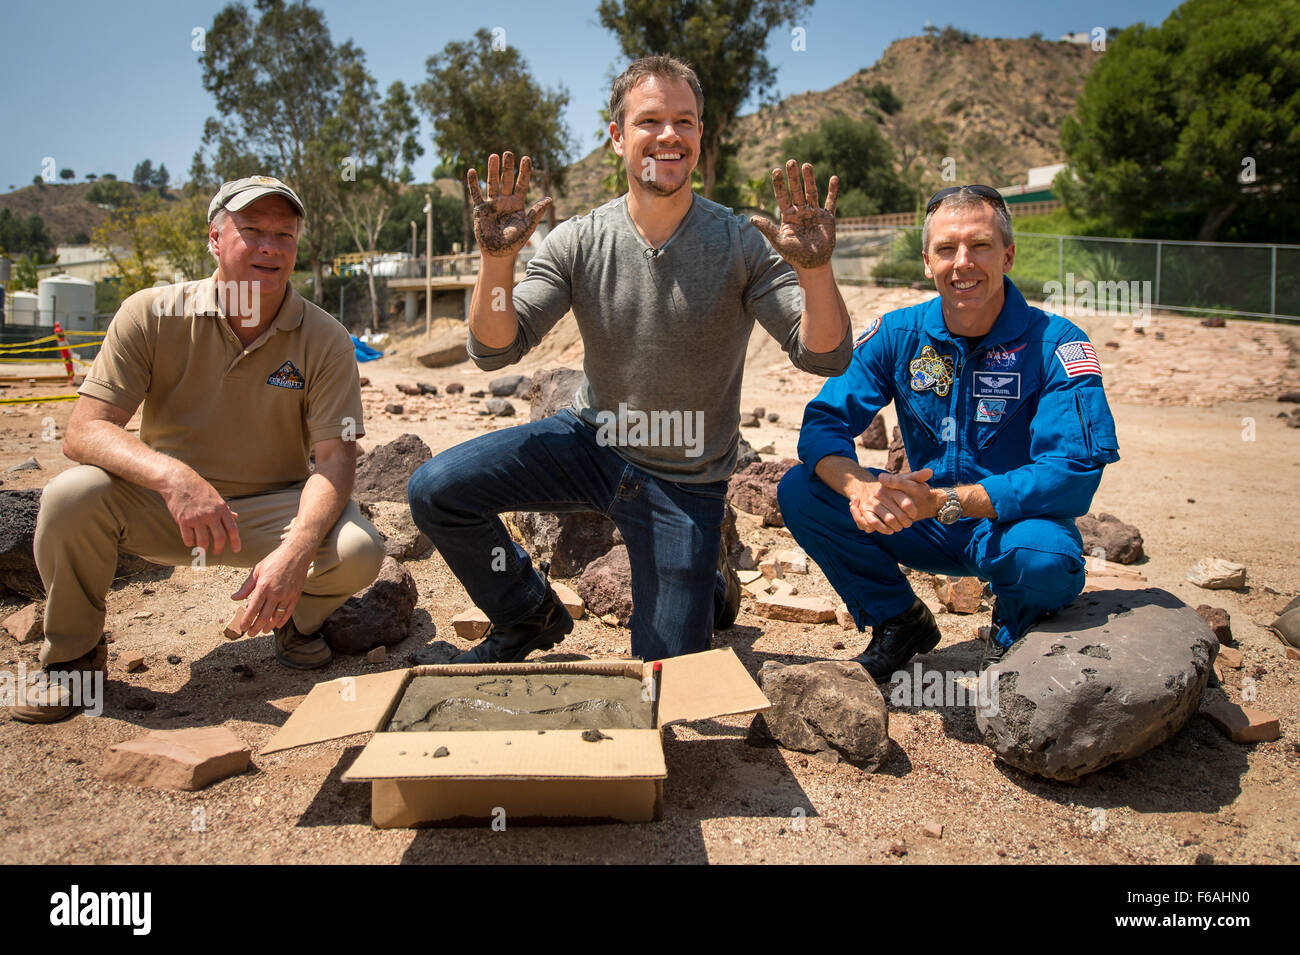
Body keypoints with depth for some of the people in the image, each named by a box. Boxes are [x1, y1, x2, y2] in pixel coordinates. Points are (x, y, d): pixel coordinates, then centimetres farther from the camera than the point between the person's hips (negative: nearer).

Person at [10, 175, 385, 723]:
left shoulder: (325, 340, -9)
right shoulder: (151, 315, -9)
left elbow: (335, 457, -16)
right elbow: (84, 432, -16)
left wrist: (296, 552, -35)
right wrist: (173, 475, -38)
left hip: (274, 506, 0)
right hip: (164, 505, 1)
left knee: (357, 552, -29)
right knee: (72, 495, -28)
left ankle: (297, 619, 9)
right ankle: (73, 655, 0)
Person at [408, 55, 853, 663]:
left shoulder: (741, 246, -13)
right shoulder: (579, 242, -9)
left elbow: (825, 358, -19)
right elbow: (494, 352, -13)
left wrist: (815, 270, -38)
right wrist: (497, 260, -31)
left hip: (681, 483, -2)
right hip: (591, 438, 2)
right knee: (435, 492, -16)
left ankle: (711, 588, 37)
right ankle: (531, 618, 10)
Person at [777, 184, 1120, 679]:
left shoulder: (1057, 344, -17)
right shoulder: (897, 334, -6)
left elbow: (1073, 474, -26)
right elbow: (823, 423, -11)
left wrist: (944, 501, -34)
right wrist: (859, 486, -34)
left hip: (1018, 522, -3)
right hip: (924, 519, 4)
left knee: (1046, 558, -38)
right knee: (799, 491, -14)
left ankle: (1012, 635, 1)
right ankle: (900, 621, 6)